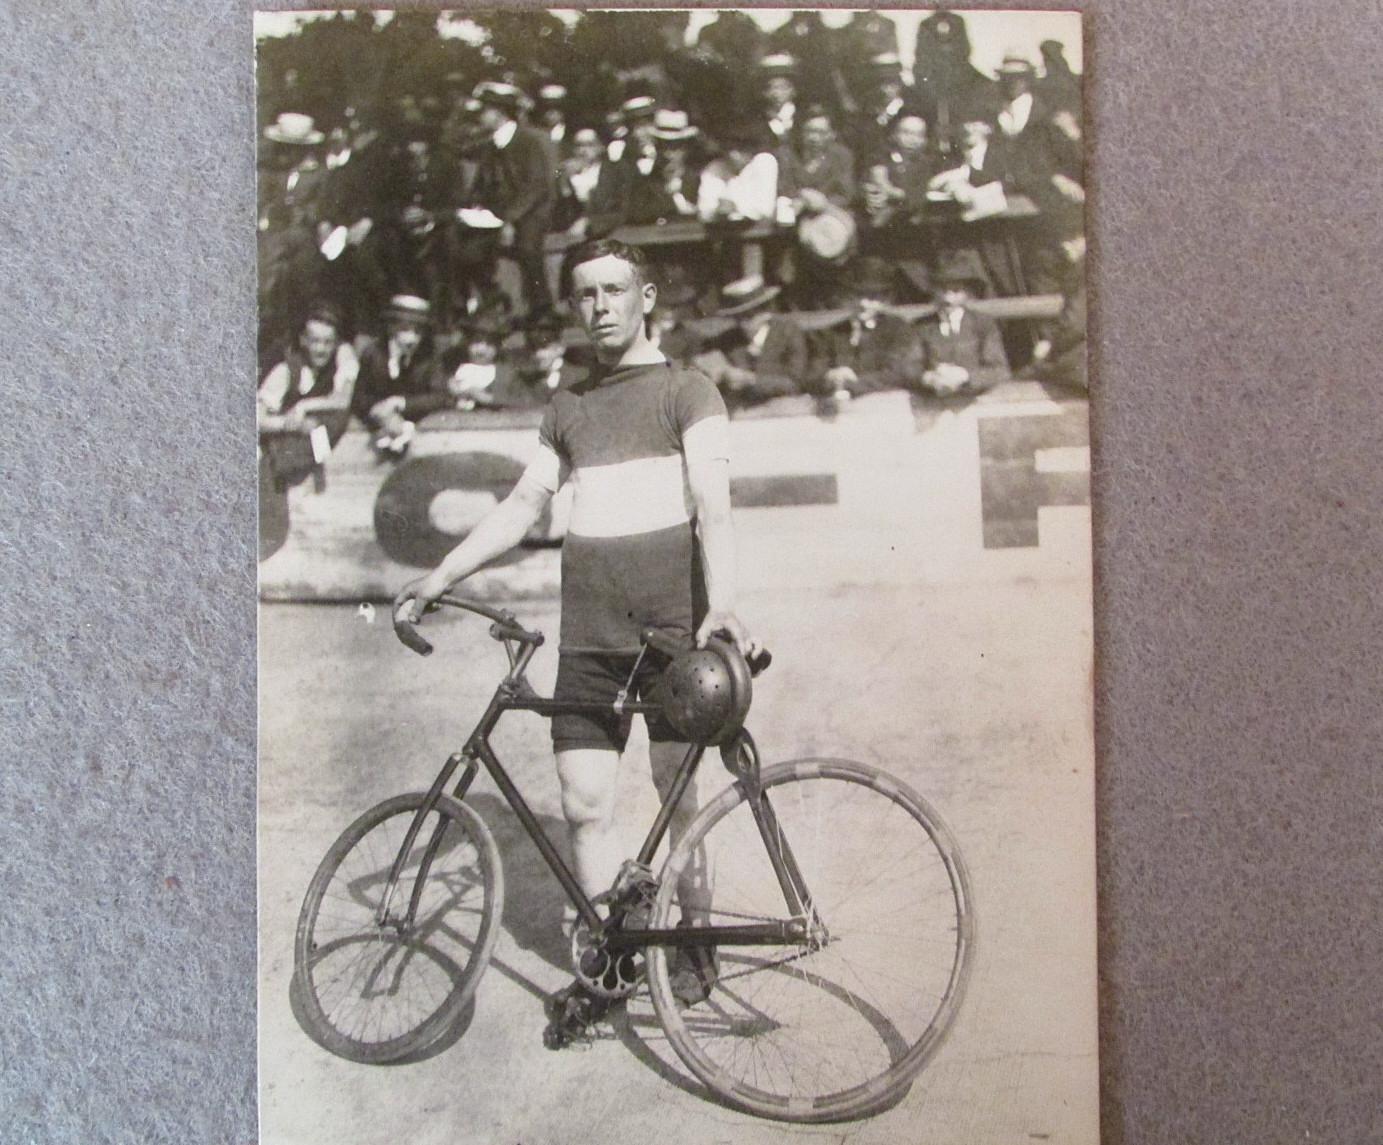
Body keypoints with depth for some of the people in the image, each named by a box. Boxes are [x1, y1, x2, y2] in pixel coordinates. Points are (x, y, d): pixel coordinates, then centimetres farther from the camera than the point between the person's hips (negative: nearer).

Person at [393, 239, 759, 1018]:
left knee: (678, 792, 3)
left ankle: (694, 937, 21)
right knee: (586, 804, 1)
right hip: (588, 635, 4)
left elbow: (713, 506, -11)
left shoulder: (687, 392, 2)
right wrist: (442, 576, 15)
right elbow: (525, 503, 22)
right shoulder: (568, 409, 19)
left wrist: (722, 604, -26)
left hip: (672, 629, -4)